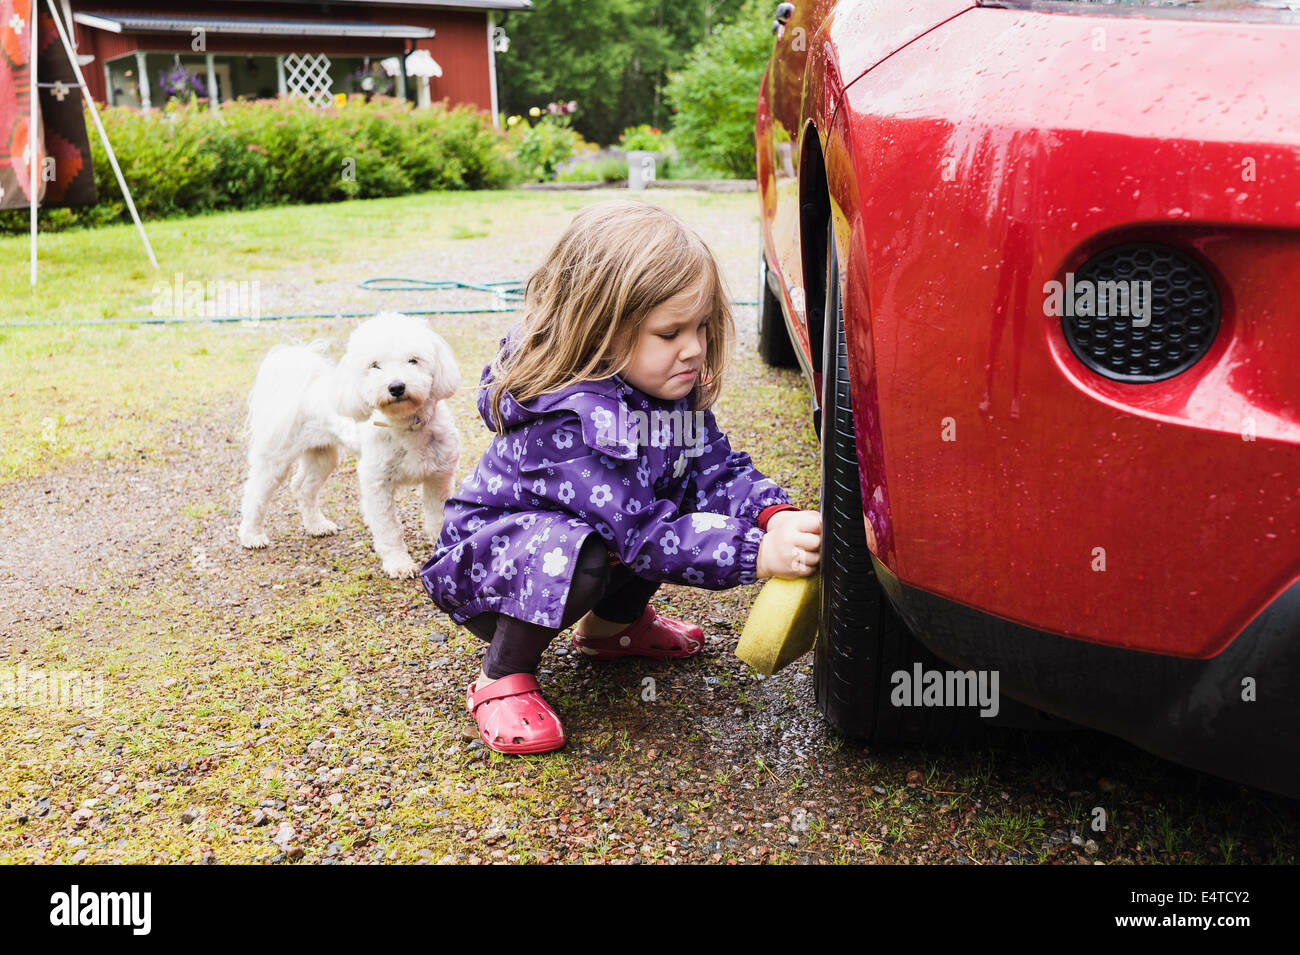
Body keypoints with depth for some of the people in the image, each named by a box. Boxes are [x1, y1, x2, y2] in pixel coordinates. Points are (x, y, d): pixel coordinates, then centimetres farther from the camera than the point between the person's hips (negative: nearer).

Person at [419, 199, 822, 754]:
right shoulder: (562, 417, -35)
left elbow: (719, 470, -11)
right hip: (484, 559, -8)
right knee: (577, 557, -38)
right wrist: (756, 555, -44)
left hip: (590, 539, 8)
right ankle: (502, 681, -11)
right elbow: (639, 533, -37)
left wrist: (774, 516, -33)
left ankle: (610, 625, 13)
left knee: (681, 500, -8)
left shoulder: (669, 387, -8)